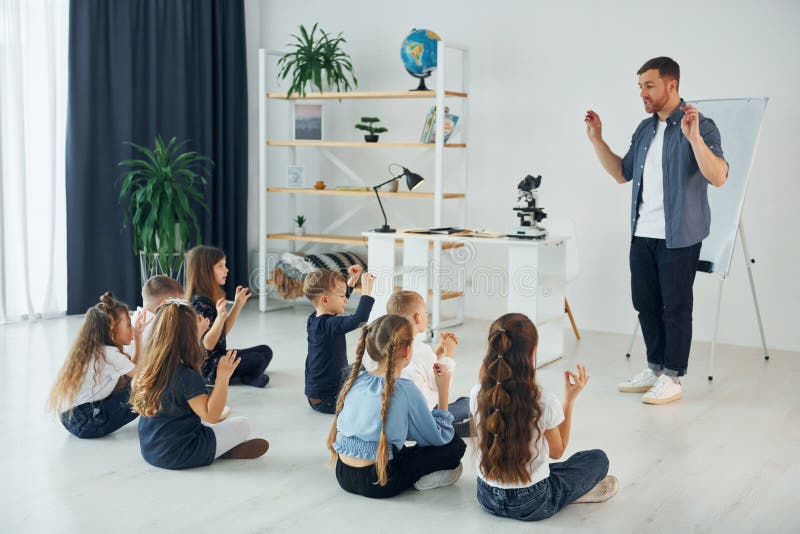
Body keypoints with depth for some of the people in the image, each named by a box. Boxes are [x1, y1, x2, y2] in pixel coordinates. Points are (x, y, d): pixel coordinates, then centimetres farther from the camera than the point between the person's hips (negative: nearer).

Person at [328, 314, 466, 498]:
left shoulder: (355, 379, 2)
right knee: (456, 444, 4)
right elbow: (438, 439, -3)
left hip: (343, 474, 6)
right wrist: (443, 390, 2)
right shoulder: (405, 390, -15)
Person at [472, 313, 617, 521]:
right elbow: (557, 451, -4)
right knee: (598, 459, 17)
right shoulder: (544, 404, -24)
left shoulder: (476, 395, -15)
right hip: (532, 504, -4)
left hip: (487, 497, 4)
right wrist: (570, 399, -1)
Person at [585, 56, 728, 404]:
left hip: (679, 237, -7)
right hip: (643, 233, 7)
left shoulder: (700, 127, -10)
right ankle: (654, 369, 27)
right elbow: (622, 173, 19)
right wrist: (596, 139, 11)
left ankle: (671, 378, 12)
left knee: (675, 307, 2)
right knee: (645, 304, 13)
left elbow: (718, 177, -22)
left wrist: (694, 138, -34)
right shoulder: (645, 129, 12)